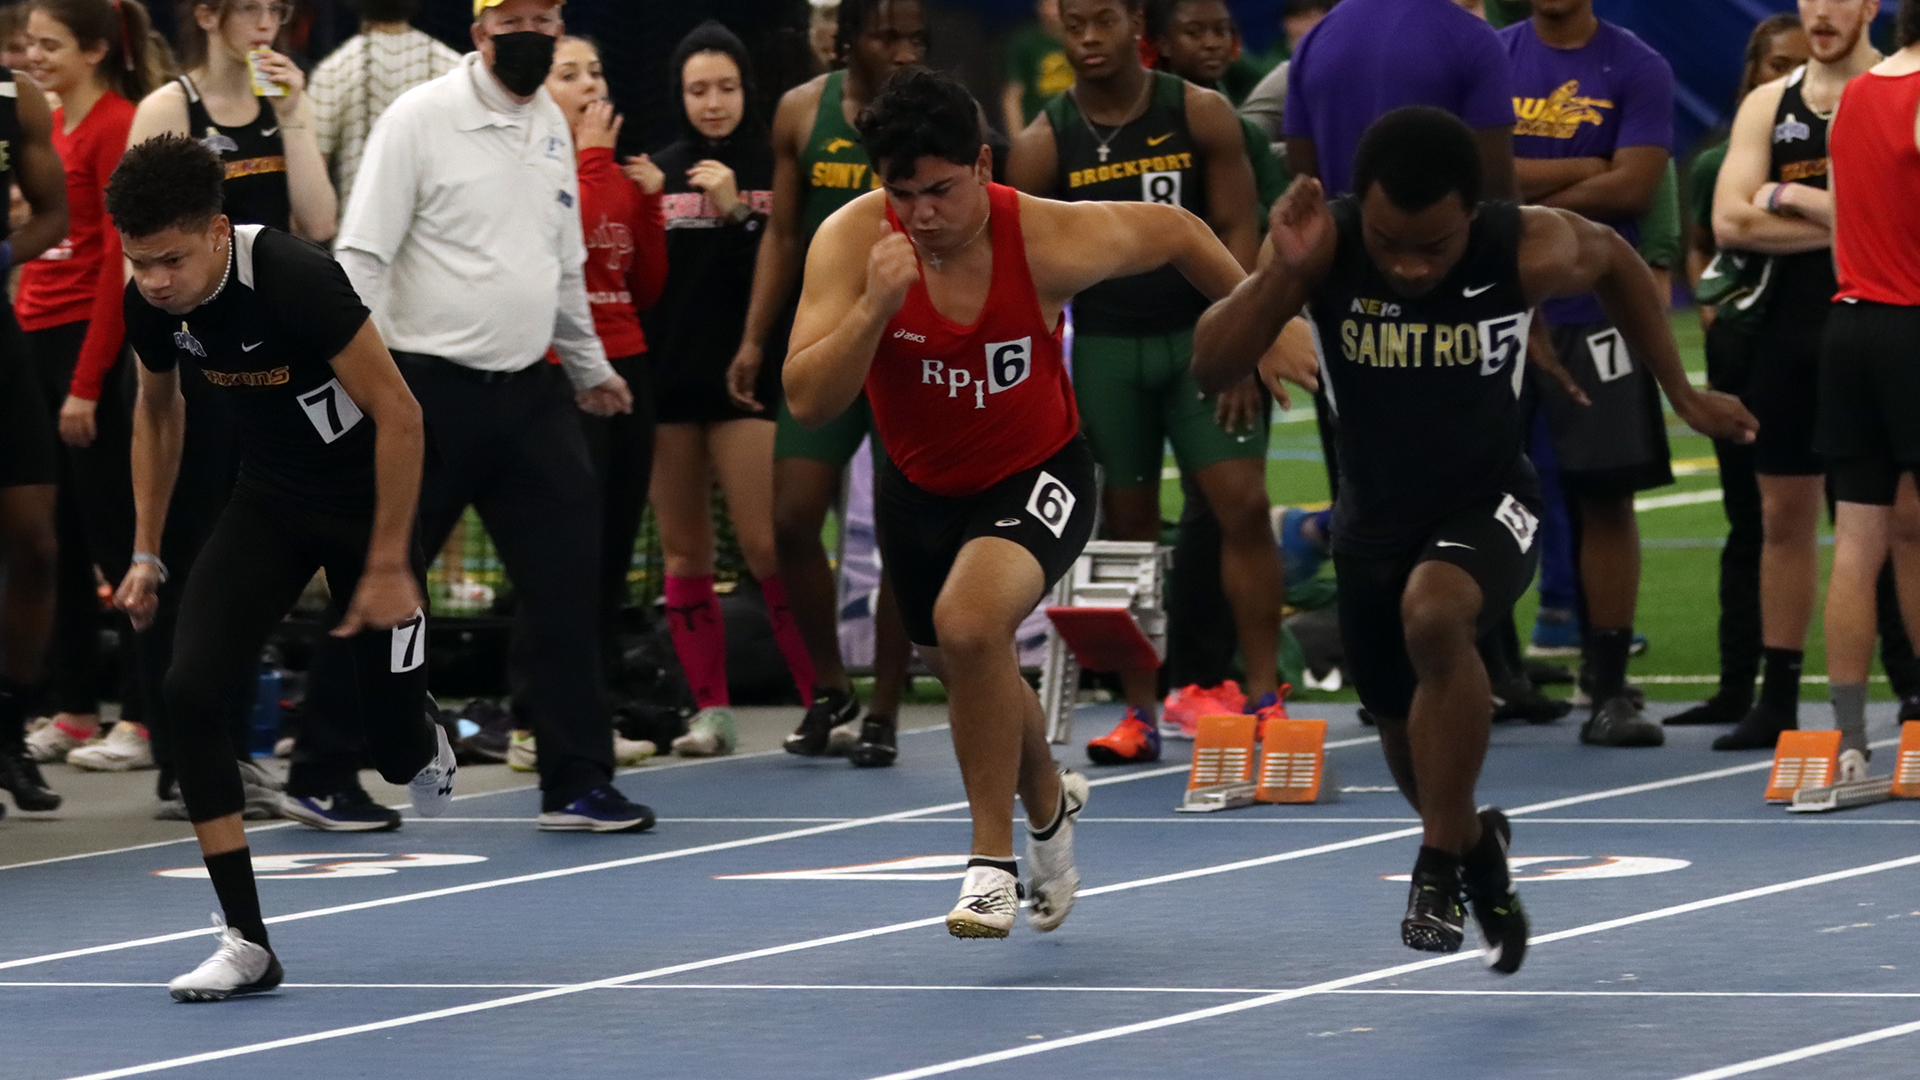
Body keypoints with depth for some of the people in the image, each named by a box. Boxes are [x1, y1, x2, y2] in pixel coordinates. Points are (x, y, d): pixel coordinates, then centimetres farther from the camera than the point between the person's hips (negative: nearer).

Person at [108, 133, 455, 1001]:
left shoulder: (295, 280, -32)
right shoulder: (152, 303, -12)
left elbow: (398, 416, -24)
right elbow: (157, 410, 11)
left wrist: (388, 566, -21)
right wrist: (147, 554, 10)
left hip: (369, 501, -5)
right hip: (270, 500, 5)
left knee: (394, 747, 0)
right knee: (191, 691, -16)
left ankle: (424, 750, 43)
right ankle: (245, 943, -10)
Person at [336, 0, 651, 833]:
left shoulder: (550, 124, 12)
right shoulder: (420, 119, -8)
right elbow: (361, 255, -12)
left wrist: (589, 366, 32)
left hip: (528, 390, 6)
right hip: (432, 386, -6)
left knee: (567, 576, -1)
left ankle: (577, 781, 3)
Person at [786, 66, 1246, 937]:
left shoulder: (1050, 239, -26)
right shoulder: (851, 240, -25)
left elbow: (1174, 232, -5)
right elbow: (807, 402, -30)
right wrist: (875, 307, -44)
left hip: (1036, 475, -4)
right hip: (920, 484, 4)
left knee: (968, 621, -31)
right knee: (966, 669, 22)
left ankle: (994, 858, -16)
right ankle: (1050, 803, 57)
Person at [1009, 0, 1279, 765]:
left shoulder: (1200, 116, -2)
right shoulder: (1043, 147, -2)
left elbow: (1238, 233, -2)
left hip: (1200, 334, -1)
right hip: (1105, 346, 1)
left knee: (1242, 503, -11)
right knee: (1127, 525, 3)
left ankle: (1264, 695, -7)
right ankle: (1138, 712, 7)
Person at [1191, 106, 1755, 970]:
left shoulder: (1528, 250, -25)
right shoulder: (1323, 245, -24)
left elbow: (1615, 263, -1)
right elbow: (1210, 371, -28)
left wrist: (1683, 396, 6)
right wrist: (1278, 274, -43)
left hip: (1487, 503, -3)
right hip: (1374, 515, 3)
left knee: (1433, 612, -35)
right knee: (1406, 734, 18)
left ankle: (1443, 864, -19)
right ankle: (1477, 848, 52)